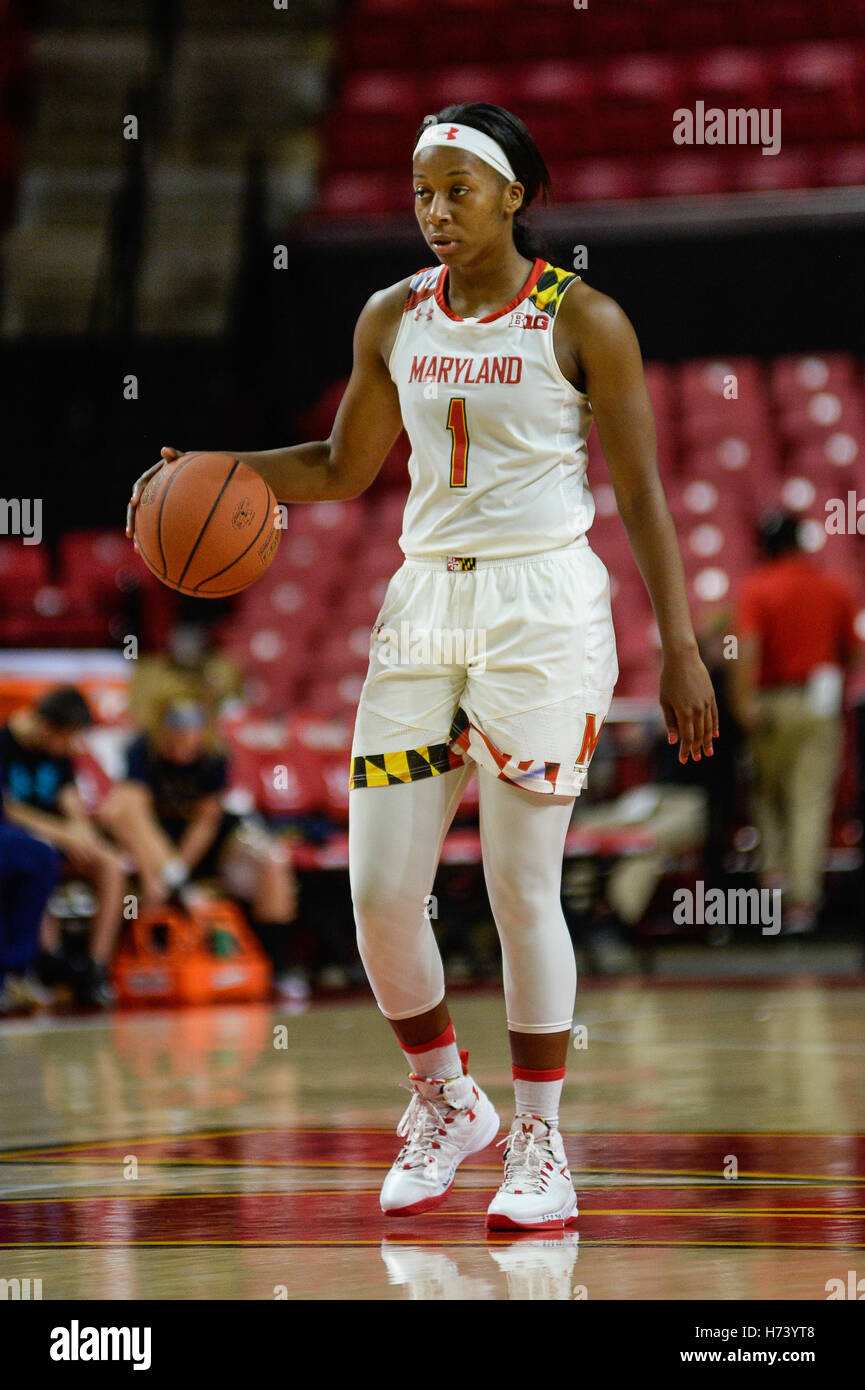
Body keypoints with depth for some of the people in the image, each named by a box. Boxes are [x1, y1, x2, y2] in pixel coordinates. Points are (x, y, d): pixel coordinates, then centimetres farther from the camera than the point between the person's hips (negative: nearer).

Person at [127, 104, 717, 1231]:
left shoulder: (583, 321, -5)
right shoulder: (394, 319, 8)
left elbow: (642, 494, -3)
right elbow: (342, 470, 20)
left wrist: (680, 648, -8)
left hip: (544, 609, -4)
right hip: (425, 602, 4)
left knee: (522, 888, -5)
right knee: (380, 892, -2)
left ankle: (540, 1140, 10)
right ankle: (445, 1104, 22)